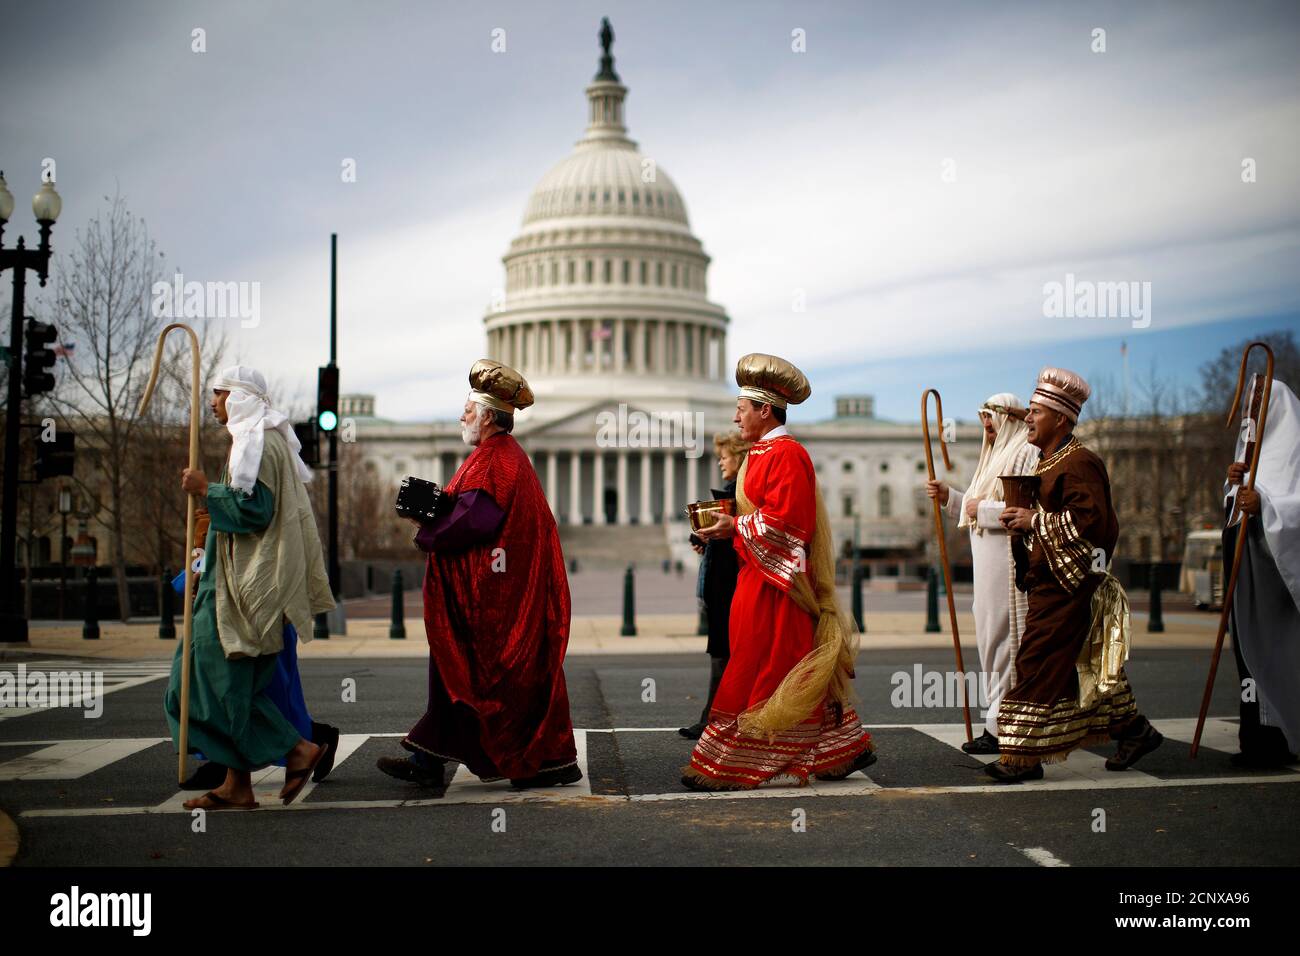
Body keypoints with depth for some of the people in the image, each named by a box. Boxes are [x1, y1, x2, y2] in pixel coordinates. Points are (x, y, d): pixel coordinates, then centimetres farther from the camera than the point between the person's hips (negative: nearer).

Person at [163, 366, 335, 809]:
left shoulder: (257, 443, -13)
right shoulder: (265, 440, 19)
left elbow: (253, 509, -21)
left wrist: (206, 490, -14)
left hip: (245, 585, -10)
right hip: (241, 577, 10)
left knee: (226, 678, -7)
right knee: (229, 681, 10)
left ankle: (297, 750, -3)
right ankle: (237, 784, 11)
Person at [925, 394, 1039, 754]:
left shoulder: (1027, 454, -8)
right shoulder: (994, 456, 22)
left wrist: (984, 509, -14)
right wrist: (948, 496, 12)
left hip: (1010, 561, -10)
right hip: (989, 563, 10)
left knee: (1002, 641, -8)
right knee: (992, 640, 10)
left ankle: (1000, 727, -4)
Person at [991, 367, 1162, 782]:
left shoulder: (1078, 464, -16)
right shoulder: (1049, 463, 16)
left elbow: (1090, 520, -27)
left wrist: (1035, 521, -21)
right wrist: (1020, 518, 7)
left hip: (1066, 588, -10)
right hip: (1051, 583, 10)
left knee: (1036, 664, -9)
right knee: (1087, 665, 16)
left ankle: (1022, 756, -5)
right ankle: (1134, 730, 27)